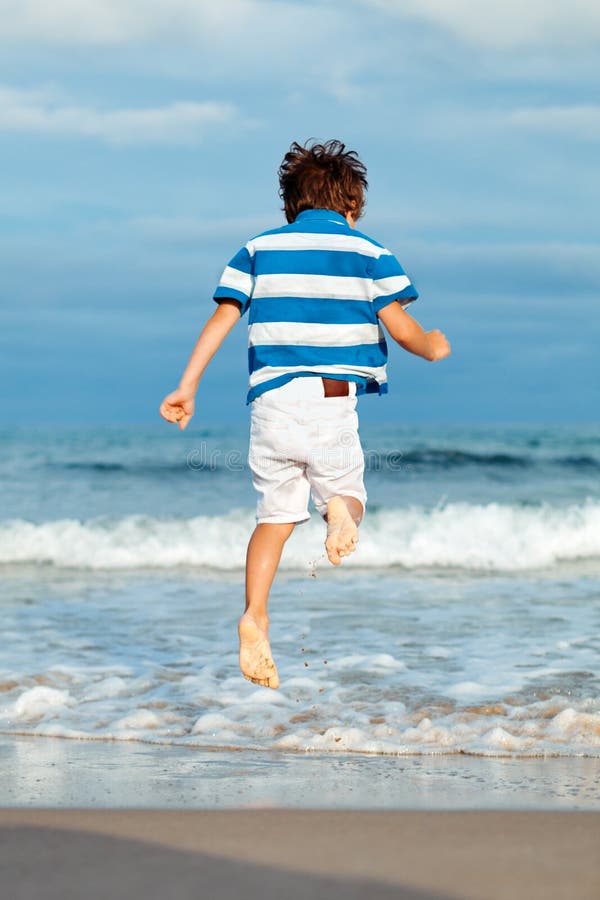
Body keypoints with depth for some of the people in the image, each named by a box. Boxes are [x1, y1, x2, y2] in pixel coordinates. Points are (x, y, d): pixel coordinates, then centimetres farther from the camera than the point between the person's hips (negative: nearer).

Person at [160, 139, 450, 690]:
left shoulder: (259, 250, 12)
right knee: (347, 492, 15)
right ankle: (340, 508, -23)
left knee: (276, 516, 9)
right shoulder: (369, 253, 6)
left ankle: (255, 617, -9)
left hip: (272, 395, 2)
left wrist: (188, 386, 5)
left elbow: (222, 319, 4)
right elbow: (400, 327, 0)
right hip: (334, 398, -2)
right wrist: (433, 349, 22)